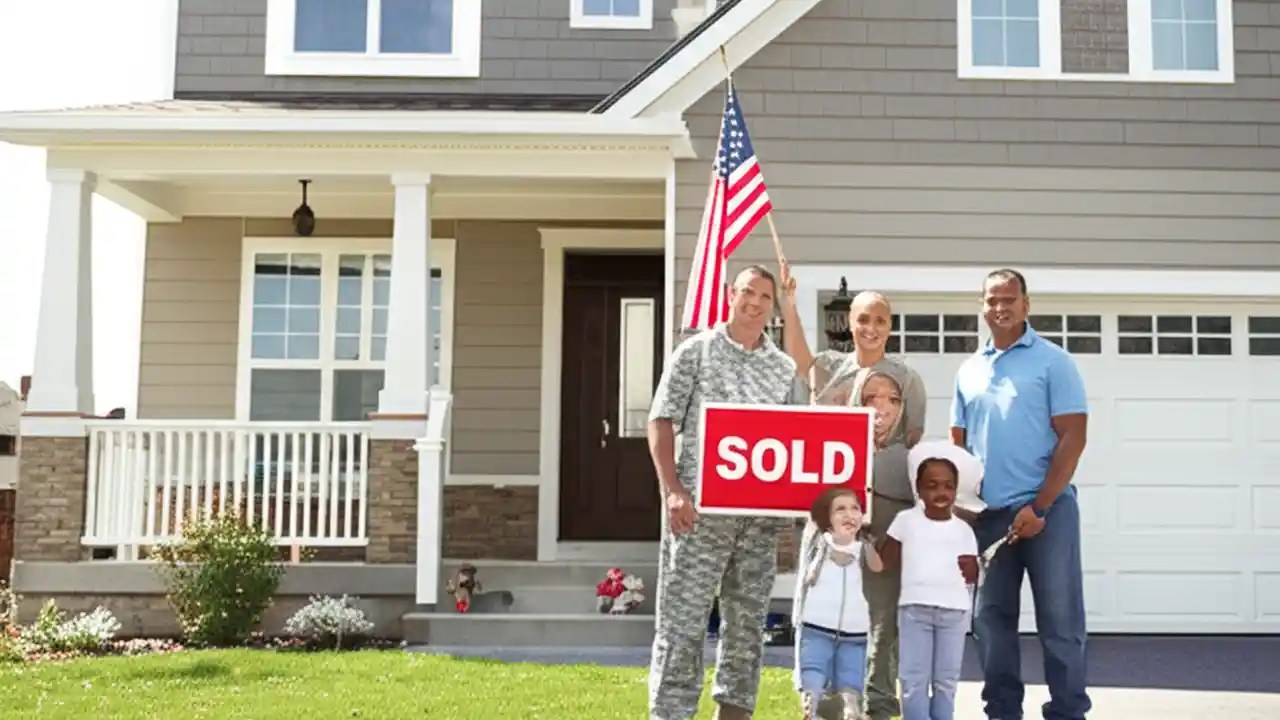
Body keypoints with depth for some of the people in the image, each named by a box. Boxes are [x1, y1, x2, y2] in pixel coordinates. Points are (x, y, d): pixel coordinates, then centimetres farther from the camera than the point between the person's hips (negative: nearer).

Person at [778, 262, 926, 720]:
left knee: (883, 608, 1)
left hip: (889, 502, -2)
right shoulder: (830, 367, 11)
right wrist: (789, 302, -19)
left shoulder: (907, 379, 7)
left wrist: (919, 503, 1)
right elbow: (798, 357, -9)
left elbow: (915, 443, 8)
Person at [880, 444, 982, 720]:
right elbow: (886, 561, 4)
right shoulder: (906, 520, 4)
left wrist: (967, 566, -13)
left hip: (954, 609, 1)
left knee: (946, 679, 8)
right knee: (914, 678, -1)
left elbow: (972, 576, 6)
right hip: (914, 607, -1)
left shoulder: (963, 529, 7)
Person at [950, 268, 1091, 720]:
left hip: (1047, 508, -5)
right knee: (991, 618, 8)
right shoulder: (969, 370, 13)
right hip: (988, 513, 5)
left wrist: (1038, 507, -13)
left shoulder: (1052, 361, -1)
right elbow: (958, 443, 17)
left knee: (1058, 618, 0)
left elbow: (1073, 438, -7)